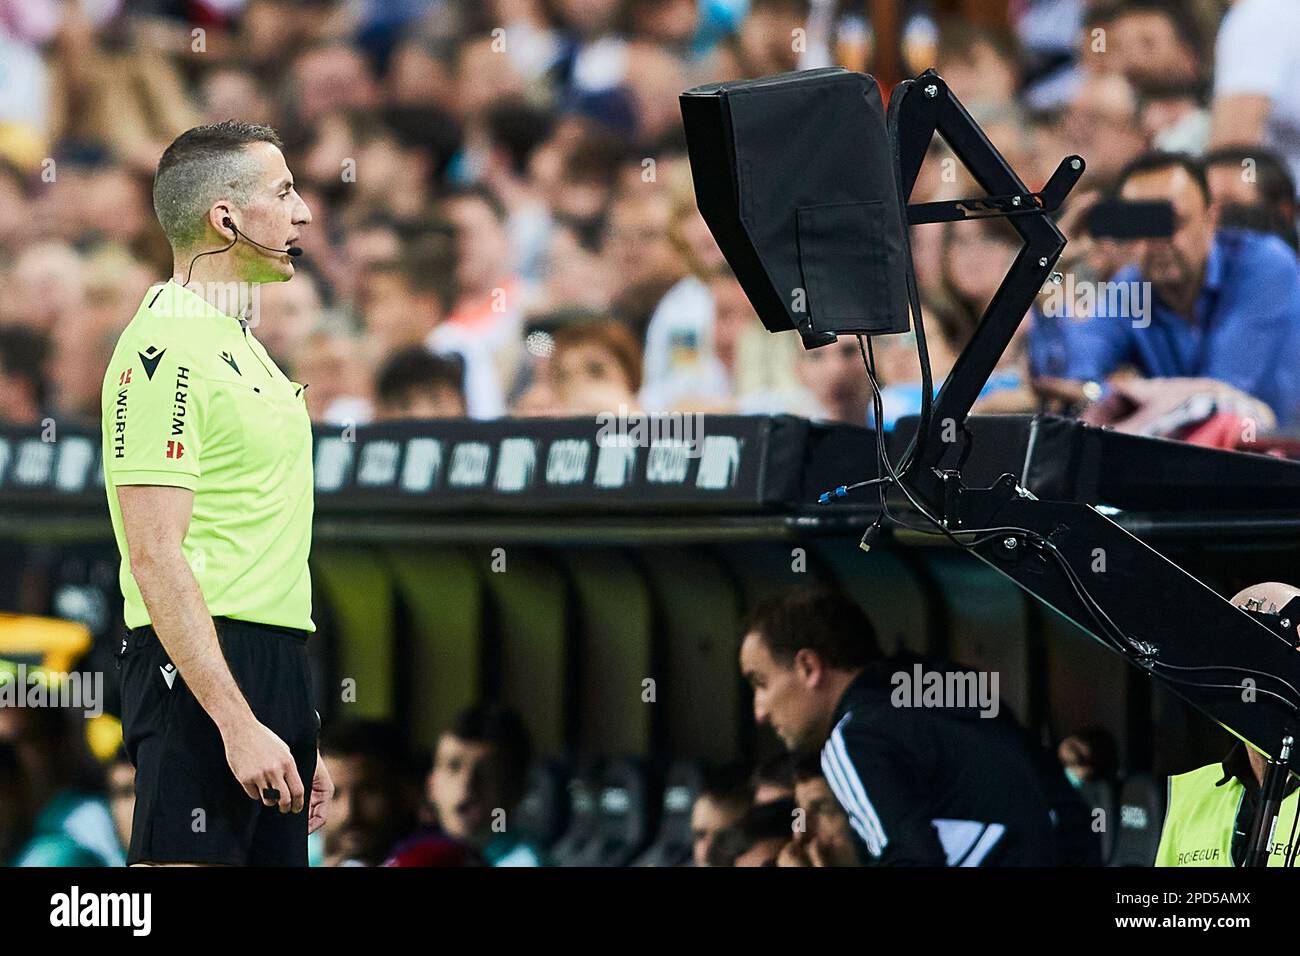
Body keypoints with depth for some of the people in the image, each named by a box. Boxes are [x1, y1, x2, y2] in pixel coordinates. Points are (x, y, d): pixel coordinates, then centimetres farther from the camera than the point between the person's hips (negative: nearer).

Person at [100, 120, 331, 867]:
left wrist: (299, 739, 22)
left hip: (276, 666, 10)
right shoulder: (165, 350, -12)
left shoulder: (243, 349, 19)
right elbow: (155, 556, -19)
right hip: (203, 667, -10)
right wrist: (239, 722, -24)